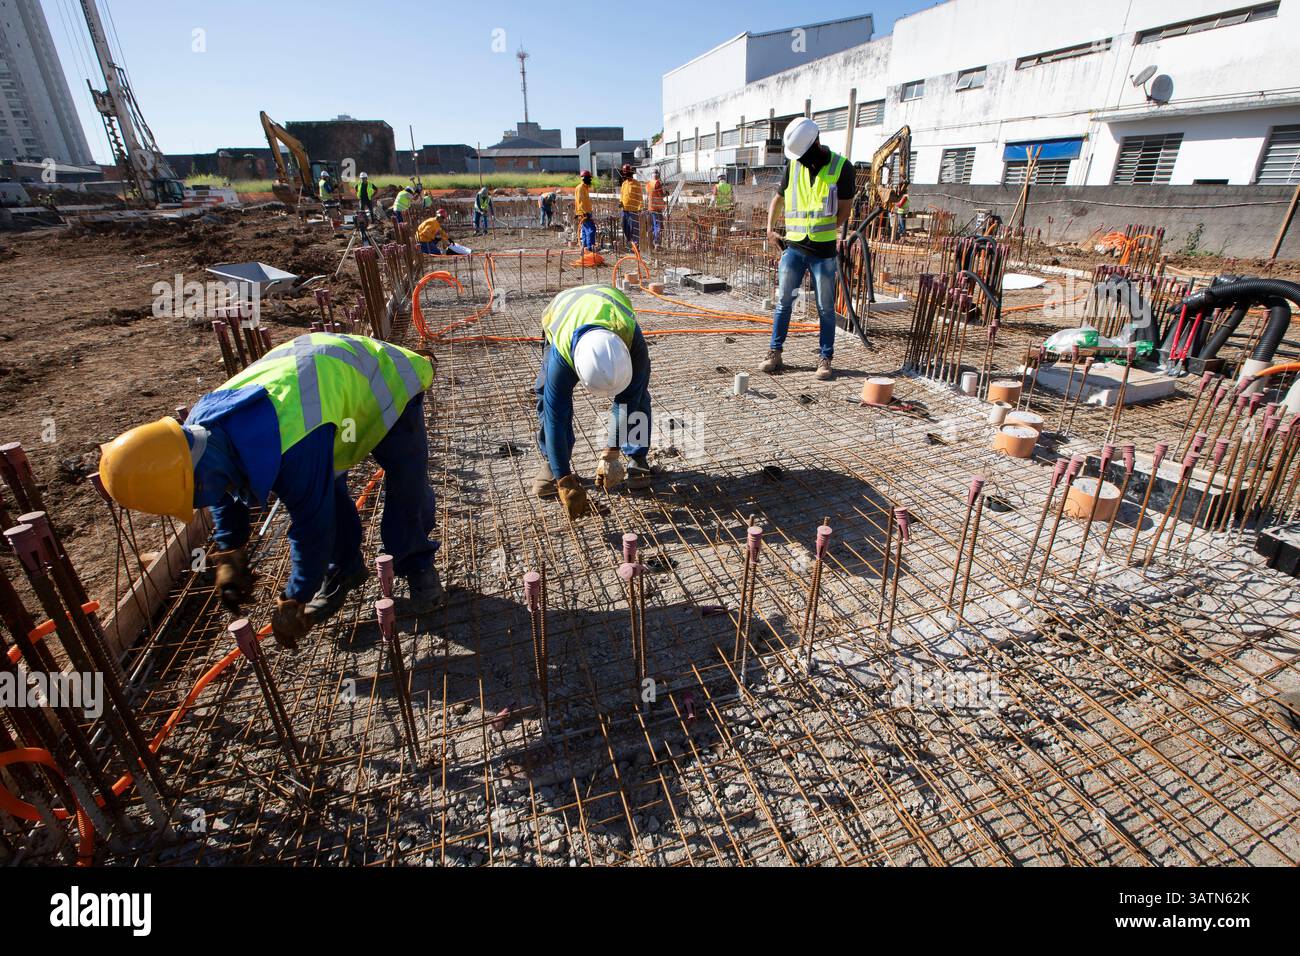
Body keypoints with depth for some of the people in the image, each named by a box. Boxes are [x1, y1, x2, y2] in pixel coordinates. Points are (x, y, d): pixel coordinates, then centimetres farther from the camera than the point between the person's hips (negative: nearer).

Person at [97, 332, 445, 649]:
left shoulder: (292, 451, -45)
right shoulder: (197, 435, -17)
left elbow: (313, 527, -32)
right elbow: (228, 497, 5)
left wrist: (293, 602, -18)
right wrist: (230, 557, 9)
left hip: (382, 379, -7)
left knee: (406, 484, -8)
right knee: (326, 490, 2)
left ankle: (419, 567, 14)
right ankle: (344, 570, 22)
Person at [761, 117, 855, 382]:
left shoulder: (841, 167, -4)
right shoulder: (793, 166, 8)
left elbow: (844, 209, -2)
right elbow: (778, 199, 19)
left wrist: (824, 234, -10)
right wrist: (770, 230, 7)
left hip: (824, 251, -3)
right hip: (793, 248, 3)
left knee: (826, 308, 4)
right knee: (783, 302, 4)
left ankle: (825, 359, 13)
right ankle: (775, 353, 13)